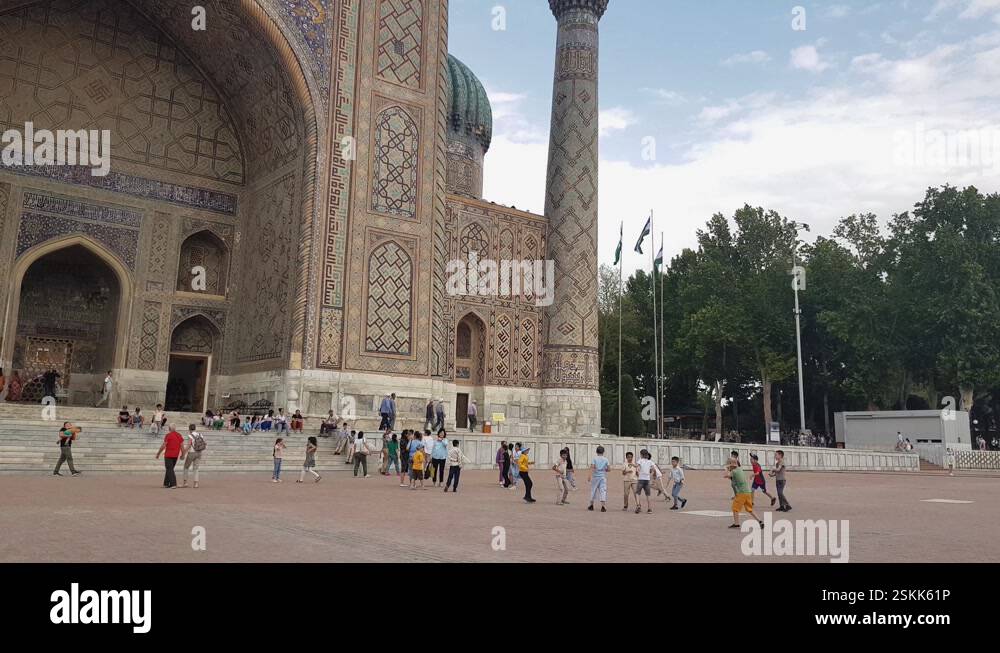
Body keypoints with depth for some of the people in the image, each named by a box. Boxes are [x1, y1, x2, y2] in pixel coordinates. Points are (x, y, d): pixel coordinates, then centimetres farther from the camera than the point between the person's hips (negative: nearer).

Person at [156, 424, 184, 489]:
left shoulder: (168, 435, -10)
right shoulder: (179, 435, 4)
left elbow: (163, 446, -11)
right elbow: (182, 446, 2)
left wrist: (158, 453, -2)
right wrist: (182, 454, 11)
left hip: (168, 455, -6)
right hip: (176, 455, 6)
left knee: (170, 470, -4)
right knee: (170, 469, 18)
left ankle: (173, 484, -14)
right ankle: (166, 484, 24)